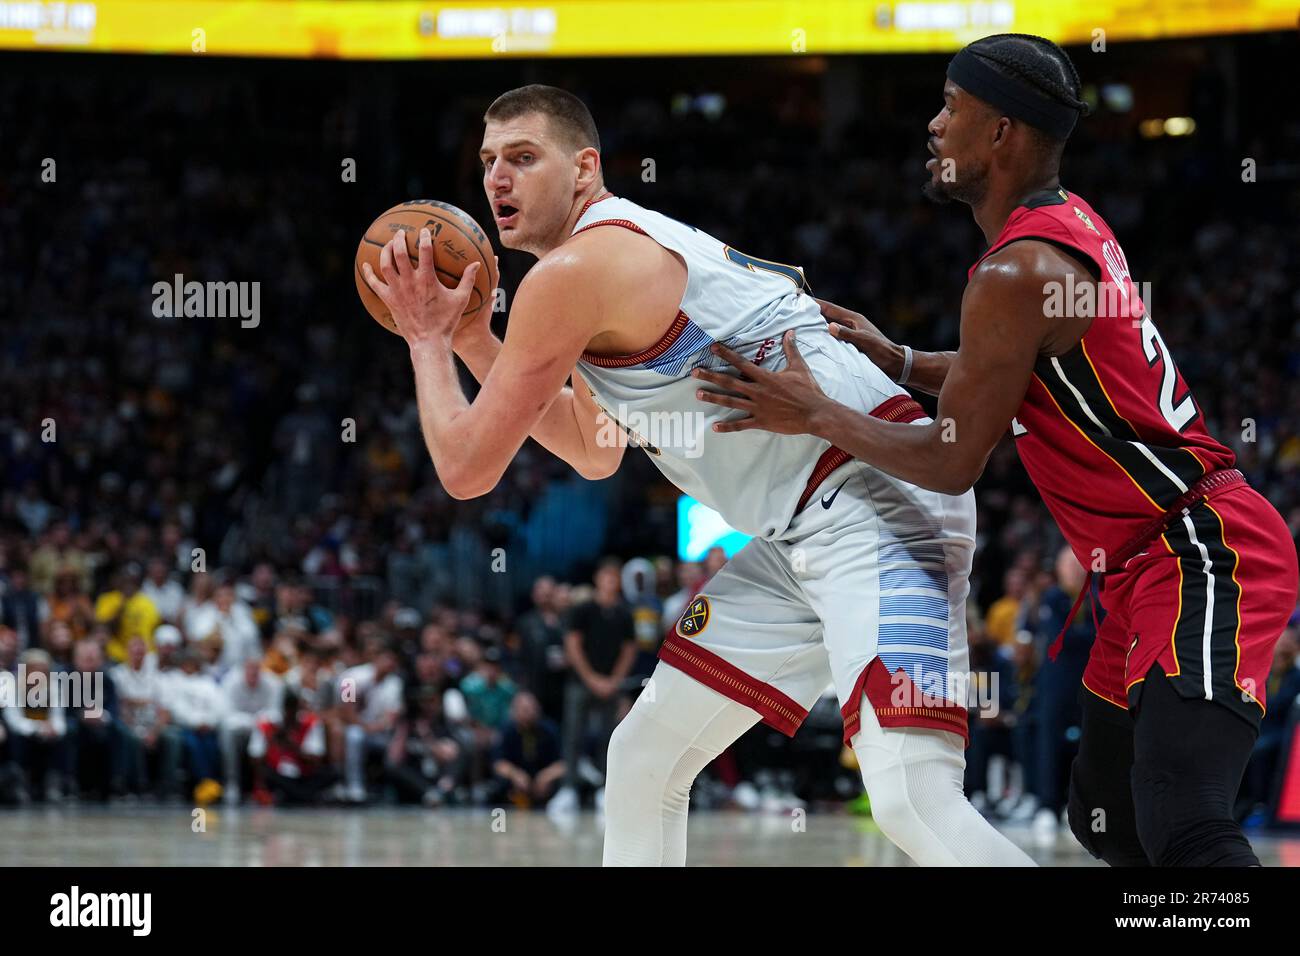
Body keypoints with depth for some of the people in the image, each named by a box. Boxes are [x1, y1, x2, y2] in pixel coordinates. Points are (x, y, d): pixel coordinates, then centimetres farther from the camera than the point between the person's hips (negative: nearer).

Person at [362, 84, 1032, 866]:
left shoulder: (571, 272, -10)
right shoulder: (633, 252, 21)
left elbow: (468, 467, -6)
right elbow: (594, 453, 34)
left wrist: (425, 340, 9)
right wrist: (471, 339, 28)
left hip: (875, 507, -11)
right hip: (802, 534, 11)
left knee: (912, 801, -26)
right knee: (643, 761, 16)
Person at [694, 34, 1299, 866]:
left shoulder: (1017, 274, -18)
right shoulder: (1070, 225, 12)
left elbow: (953, 463, -12)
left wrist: (818, 416, -3)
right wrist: (898, 362, 20)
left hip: (1205, 555, -11)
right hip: (1153, 567, 11)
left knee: (1183, 831, -25)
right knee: (1106, 815, 18)